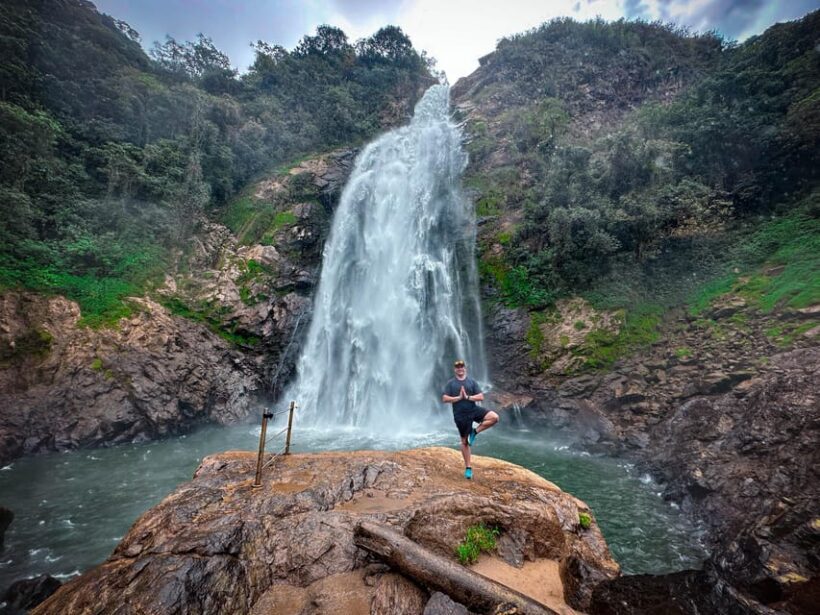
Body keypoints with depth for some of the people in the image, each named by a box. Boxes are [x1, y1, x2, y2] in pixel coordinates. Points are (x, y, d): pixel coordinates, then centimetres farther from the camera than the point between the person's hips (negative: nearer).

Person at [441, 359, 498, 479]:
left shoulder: (472, 382, 3)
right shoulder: (450, 383, 0)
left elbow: (481, 397, -4)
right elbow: (444, 399, -7)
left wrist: (467, 397, -16)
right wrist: (459, 397, -16)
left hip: (474, 409, 2)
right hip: (460, 414, -2)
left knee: (494, 417, -21)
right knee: (464, 441, 6)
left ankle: (475, 431, -2)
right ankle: (468, 468, 21)